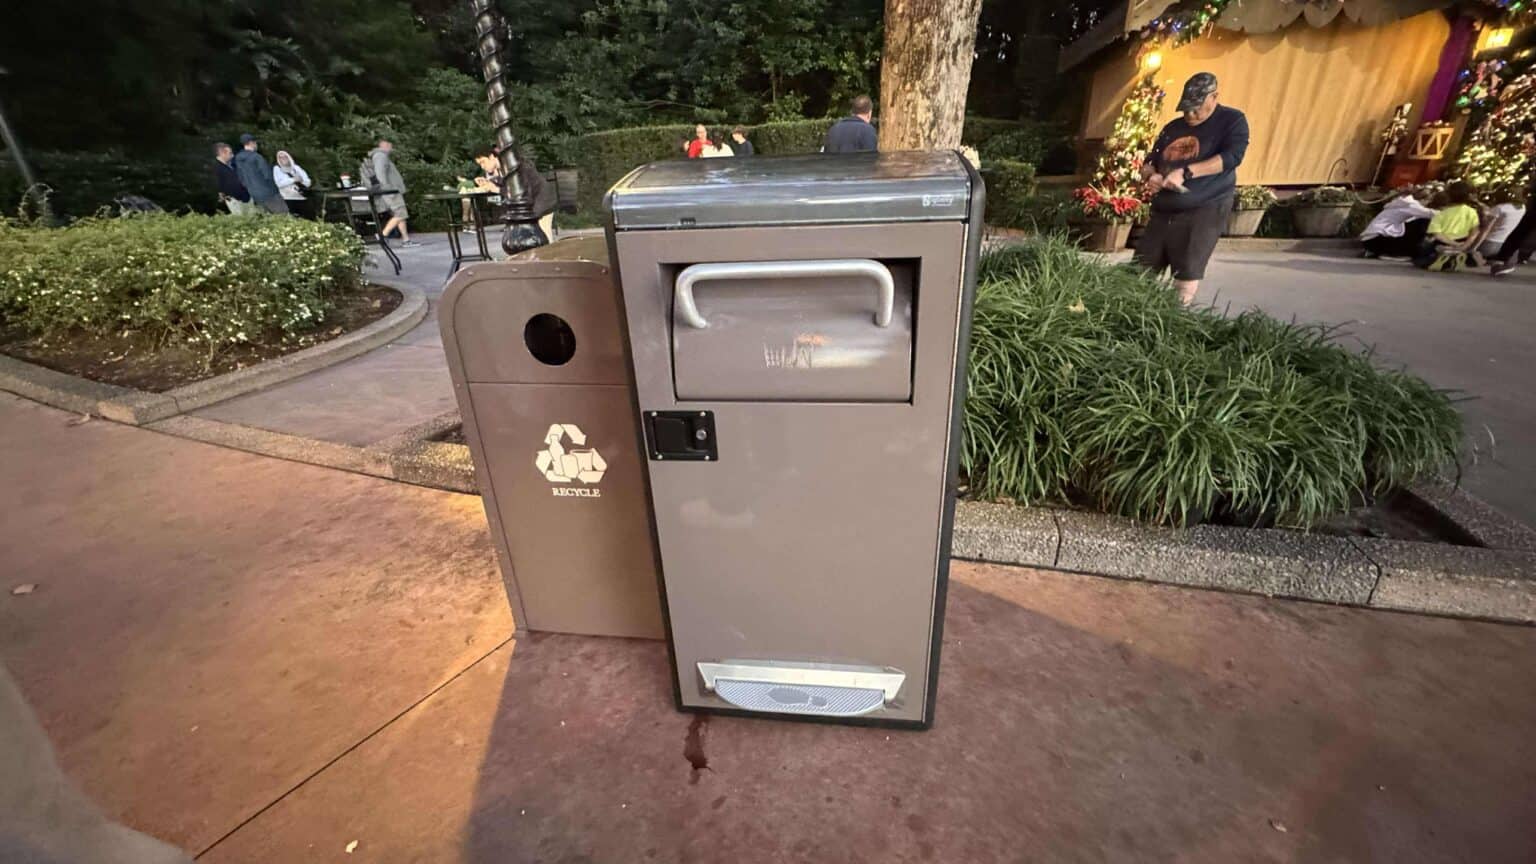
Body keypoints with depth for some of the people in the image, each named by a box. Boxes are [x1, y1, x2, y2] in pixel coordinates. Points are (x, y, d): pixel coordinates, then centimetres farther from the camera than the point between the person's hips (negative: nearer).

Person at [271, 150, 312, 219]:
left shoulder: (296, 167, 15)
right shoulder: (277, 168, 8)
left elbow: (308, 182, 8)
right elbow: (279, 183, -8)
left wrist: (301, 180, -12)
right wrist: (293, 179, -11)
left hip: (302, 198, 3)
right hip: (289, 199, -2)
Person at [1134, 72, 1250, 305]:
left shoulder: (1232, 120, 2)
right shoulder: (1173, 127, 18)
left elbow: (1232, 156, -12)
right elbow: (1149, 161, 24)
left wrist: (1185, 172, -22)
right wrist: (1150, 176, -1)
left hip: (1204, 212, -5)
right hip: (1162, 212, 6)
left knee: (1186, 281, -12)